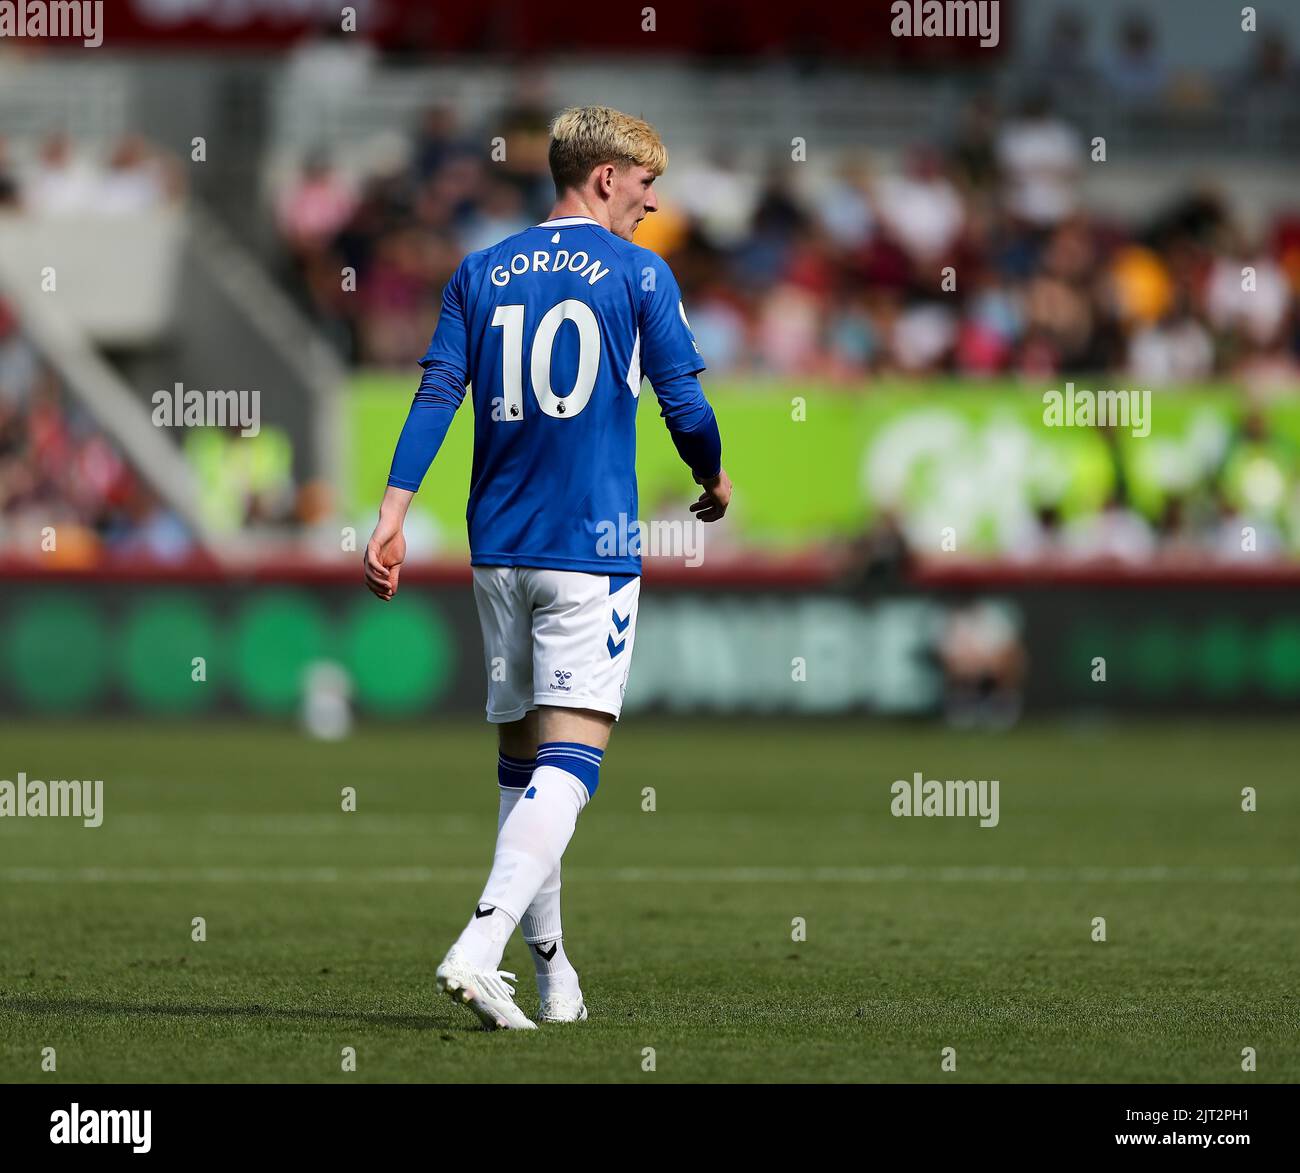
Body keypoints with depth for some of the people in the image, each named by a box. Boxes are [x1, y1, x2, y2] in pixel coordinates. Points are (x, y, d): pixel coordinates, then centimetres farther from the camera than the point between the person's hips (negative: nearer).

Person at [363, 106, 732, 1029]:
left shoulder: (481, 274, 10)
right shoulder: (640, 276, -2)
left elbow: (436, 395, 2)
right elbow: (686, 404, -3)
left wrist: (392, 520, -2)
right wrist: (715, 482, 17)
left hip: (498, 551, 5)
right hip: (594, 552, -5)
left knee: (521, 756, 15)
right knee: (570, 757, -11)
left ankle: (549, 963, 21)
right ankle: (478, 949, -27)